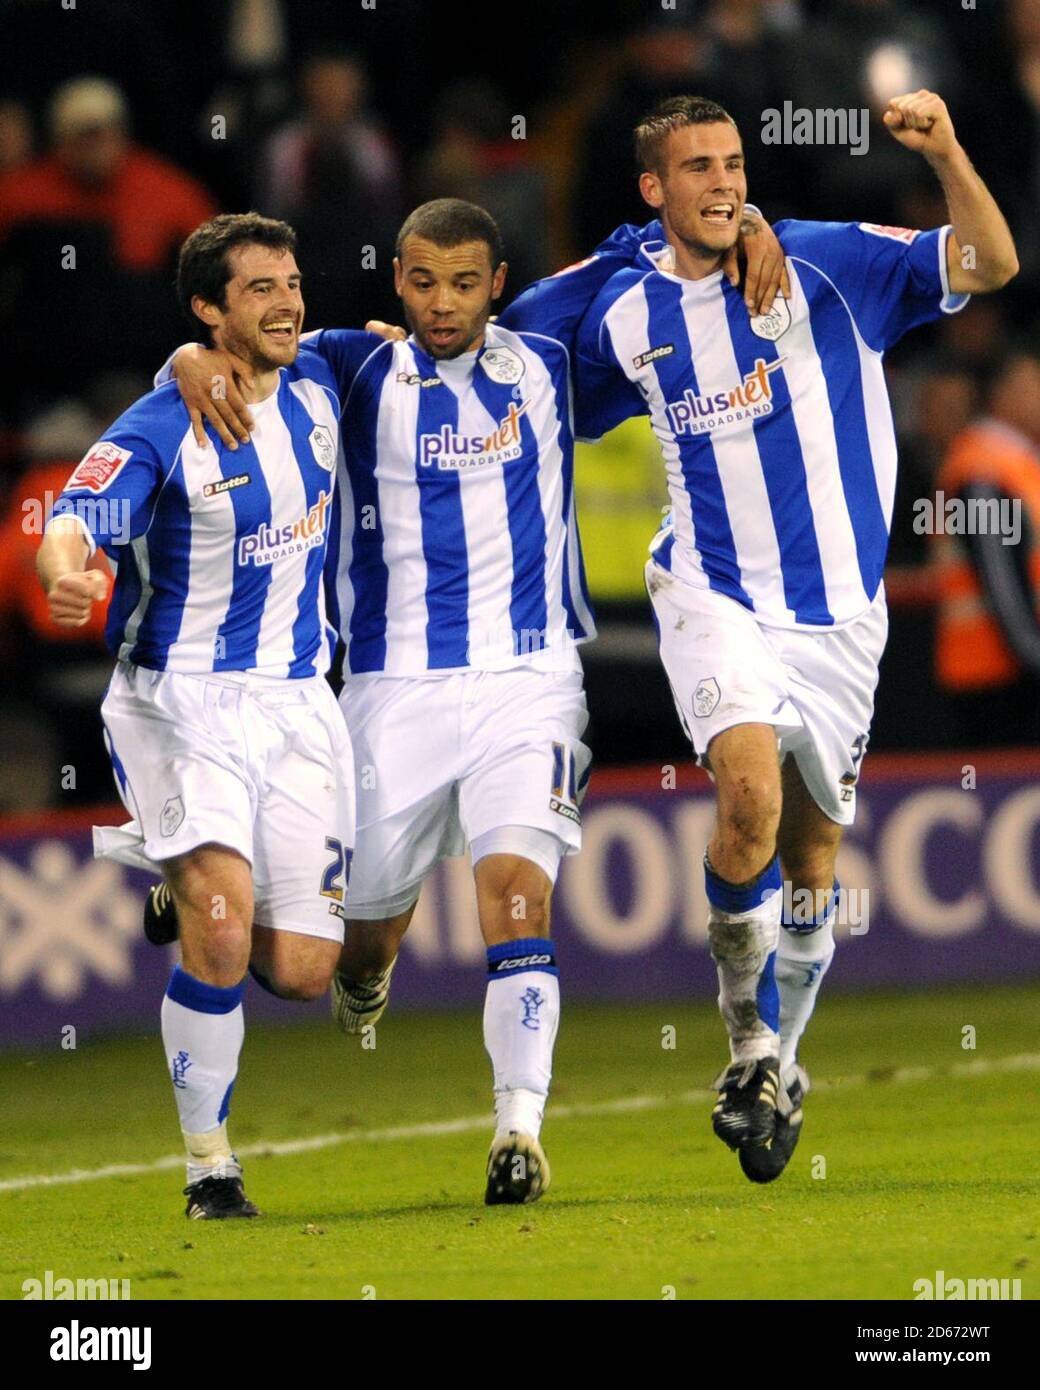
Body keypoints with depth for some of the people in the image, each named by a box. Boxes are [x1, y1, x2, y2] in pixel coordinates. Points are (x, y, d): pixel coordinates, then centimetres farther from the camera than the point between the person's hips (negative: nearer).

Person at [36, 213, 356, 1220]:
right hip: (182, 701, -5)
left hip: (296, 700, 5)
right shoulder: (161, 431, -14)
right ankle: (208, 1163, -9)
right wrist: (66, 571, -51)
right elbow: (71, 524, -29)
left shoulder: (316, 385, 4)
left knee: (300, 973, 0)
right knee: (223, 923, -24)